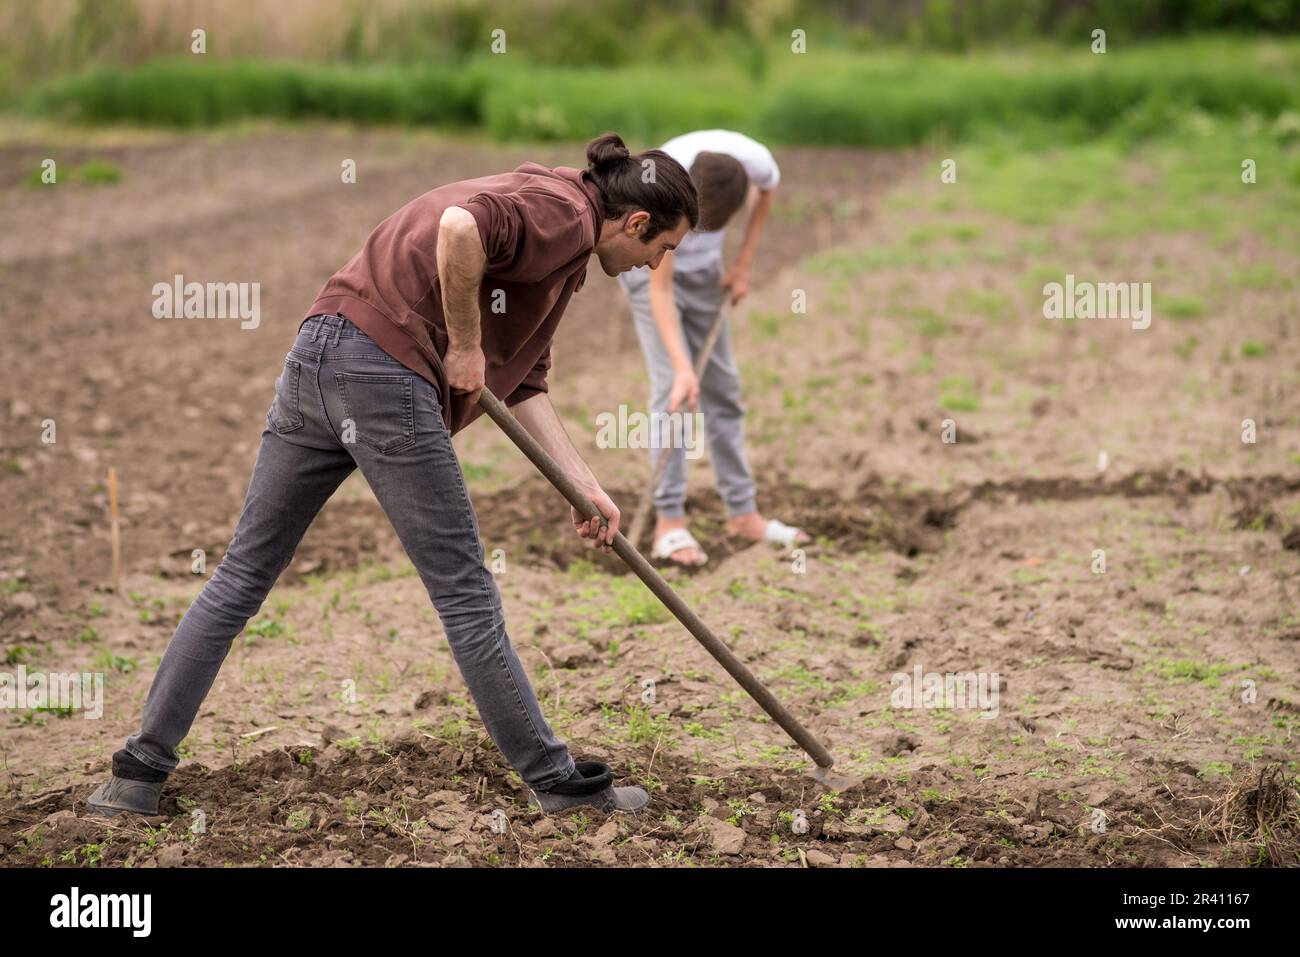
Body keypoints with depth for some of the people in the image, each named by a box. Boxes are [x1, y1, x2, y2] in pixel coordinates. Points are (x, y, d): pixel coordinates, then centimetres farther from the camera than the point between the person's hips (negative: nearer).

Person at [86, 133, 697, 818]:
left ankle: (139, 773, 13)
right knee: (464, 593, 1)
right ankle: (553, 780, 12)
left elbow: (523, 382, 23)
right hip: (384, 371, -10)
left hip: (316, 357, 10)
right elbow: (460, 226, -27)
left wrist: (584, 484, 18)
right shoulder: (564, 213, -5)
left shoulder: (559, 241, 25)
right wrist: (465, 345, -15)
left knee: (241, 574, 11)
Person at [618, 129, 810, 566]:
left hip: (703, 267, 5)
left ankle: (743, 513, 14)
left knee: (723, 387, 7)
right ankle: (669, 522, -13)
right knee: (672, 388, -15)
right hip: (649, 264, -5)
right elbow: (660, 291, -34)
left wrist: (744, 263, -4)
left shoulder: (756, 161, -29)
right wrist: (682, 368, -41)